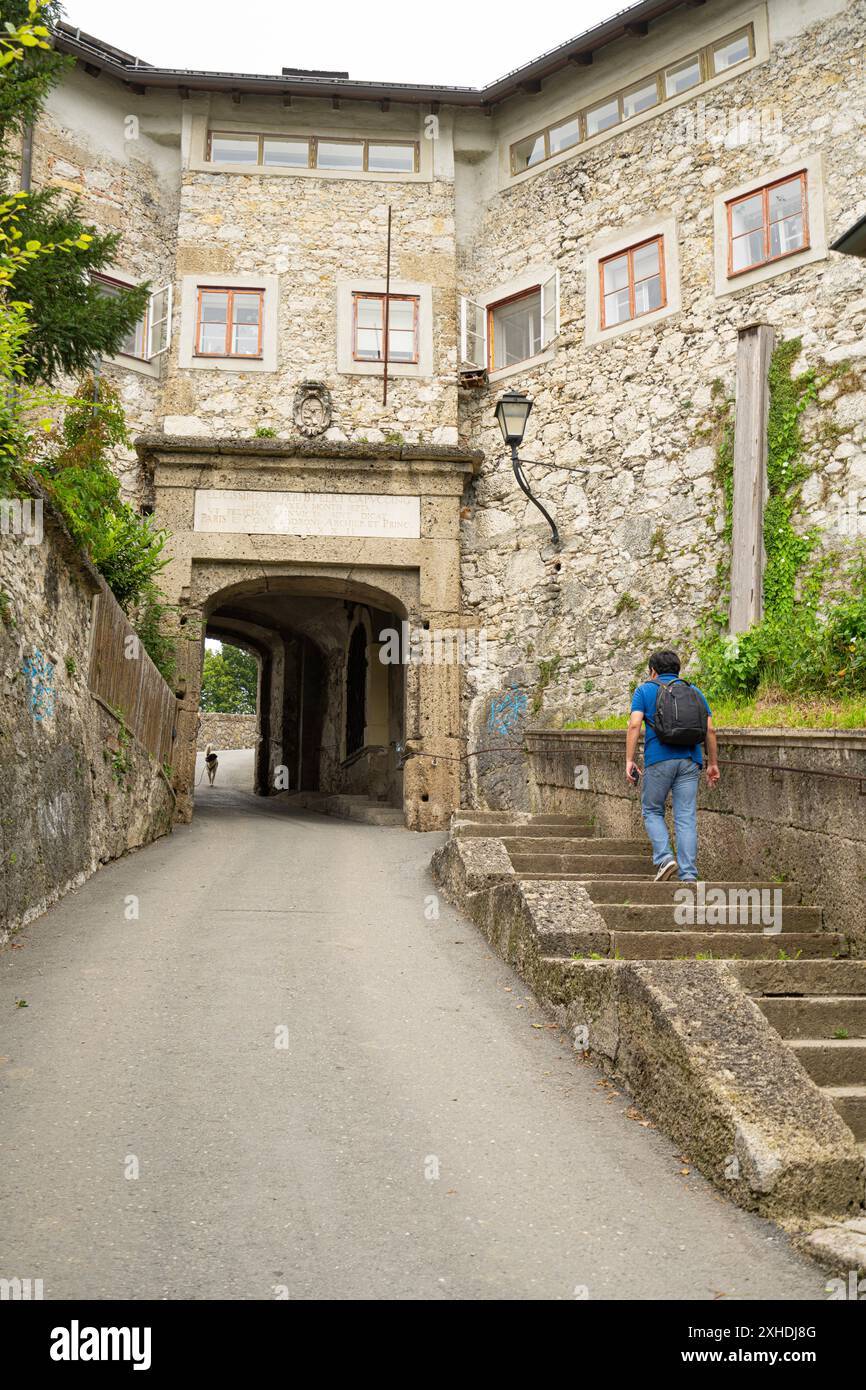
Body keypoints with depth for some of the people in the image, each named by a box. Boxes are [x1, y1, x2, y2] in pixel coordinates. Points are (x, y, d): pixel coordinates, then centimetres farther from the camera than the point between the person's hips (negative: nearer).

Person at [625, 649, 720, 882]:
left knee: (652, 811, 13)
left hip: (659, 760, -3)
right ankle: (688, 875, -3)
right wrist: (713, 763, 15)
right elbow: (709, 730, 9)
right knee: (686, 818, 2)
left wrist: (629, 761, -6)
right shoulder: (694, 691, 16)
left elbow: (634, 725, -6)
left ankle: (664, 858, -6)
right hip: (690, 760, 3)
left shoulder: (645, 690, 8)